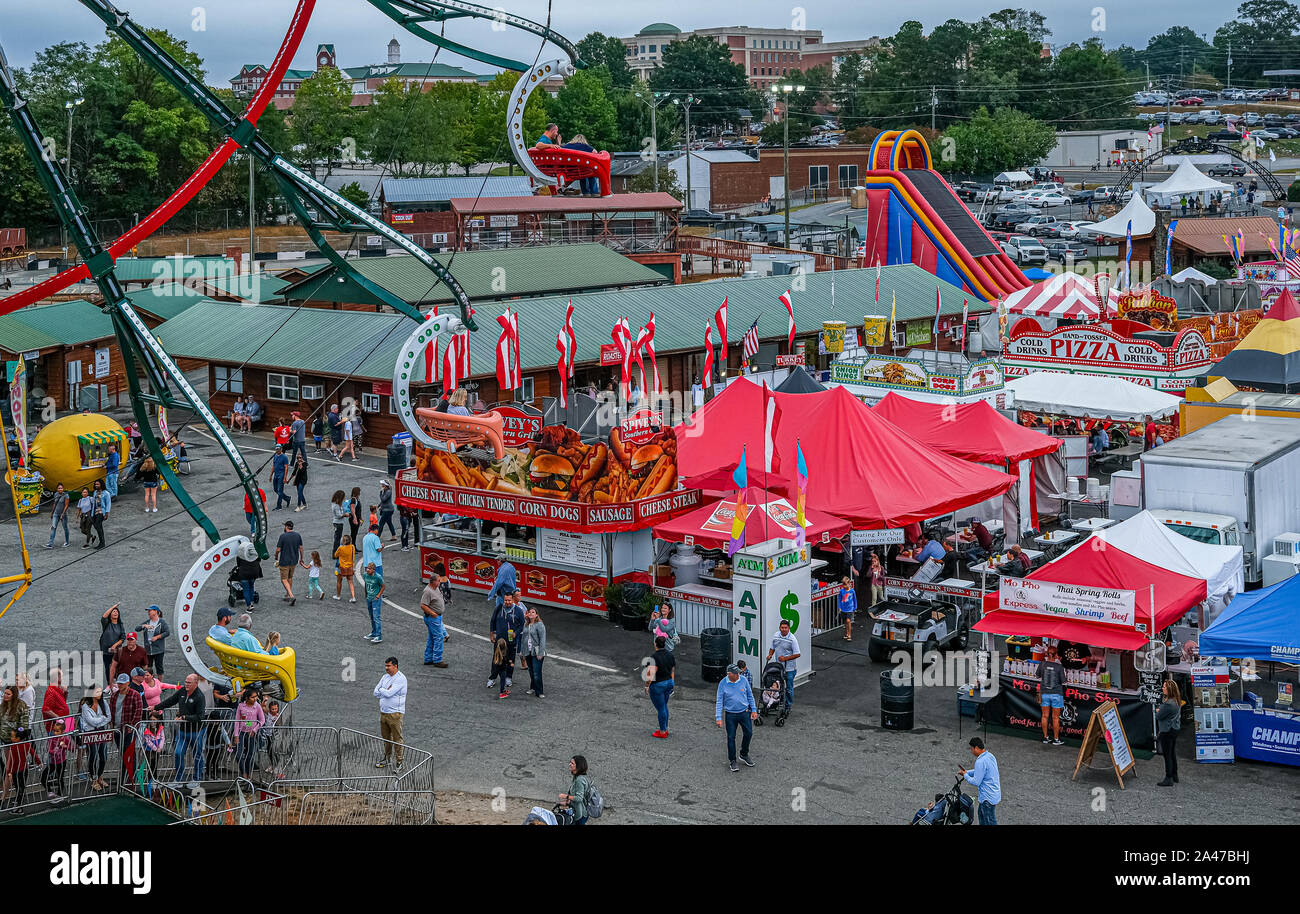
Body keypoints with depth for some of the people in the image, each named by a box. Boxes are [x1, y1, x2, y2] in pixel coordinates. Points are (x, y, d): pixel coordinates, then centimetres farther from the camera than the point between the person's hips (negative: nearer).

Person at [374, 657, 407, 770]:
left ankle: (399, 763, 3)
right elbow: (376, 693, 8)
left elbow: (389, 693, -21)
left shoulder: (401, 679, -14)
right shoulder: (385, 677, 11)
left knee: (397, 739, -3)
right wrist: (386, 691, -8)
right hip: (383, 712, 7)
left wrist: (381, 690, -3)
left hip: (395, 713, -7)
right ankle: (386, 759, 28)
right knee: (385, 737, 16)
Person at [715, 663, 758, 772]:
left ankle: (744, 755, 29)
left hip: (744, 712, 2)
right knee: (731, 737, 2)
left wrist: (754, 710, 5)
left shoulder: (744, 680, -6)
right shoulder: (723, 684, -11)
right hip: (730, 715, -2)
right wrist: (718, 718, -11)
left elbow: (750, 696, 6)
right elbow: (719, 701, -6)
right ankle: (732, 761, 15)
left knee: (749, 733, 6)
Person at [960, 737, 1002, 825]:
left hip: (988, 798, -10)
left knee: (990, 822, 2)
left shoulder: (980, 762, -27)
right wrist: (967, 772, 11)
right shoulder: (990, 756, 4)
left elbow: (976, 782, -21)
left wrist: (965, 775, -6)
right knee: (982, 814, 28)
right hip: (995, 794, 10)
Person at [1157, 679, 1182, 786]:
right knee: (1172, 753, 19)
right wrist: (1160, 711, 4)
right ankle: (1174, 776, 28)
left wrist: (1158, 711, 4)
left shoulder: (1168, 704, -25)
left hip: (1167, 732, -10)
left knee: (1167, 755, -2)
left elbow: (1159, 716, -18)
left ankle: (1169, 779, 2)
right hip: (1175, 729, 10)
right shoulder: (1177, 701, 6)